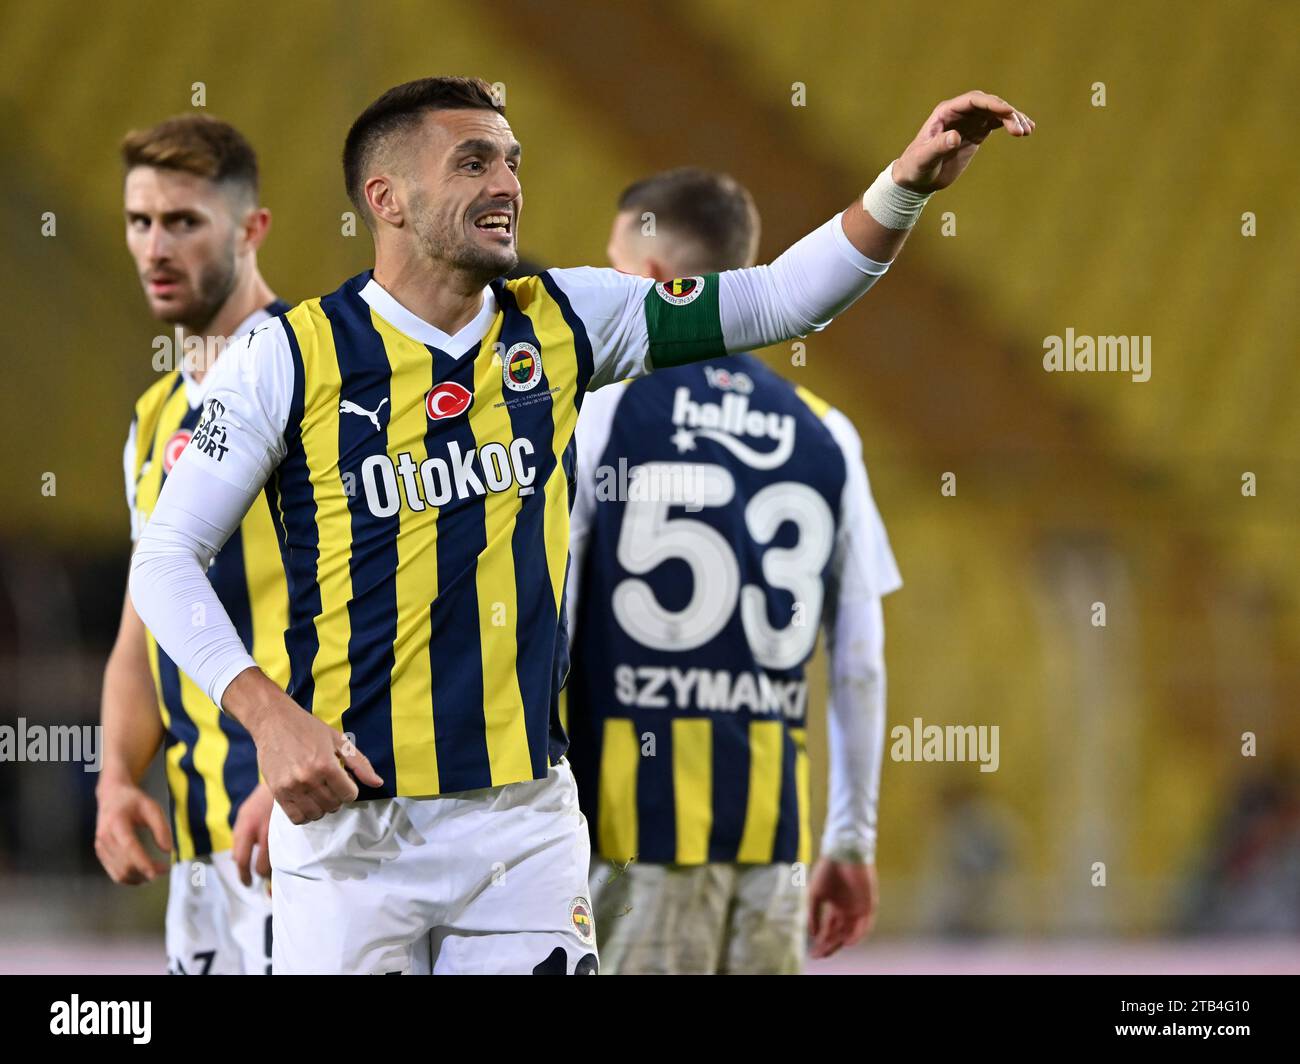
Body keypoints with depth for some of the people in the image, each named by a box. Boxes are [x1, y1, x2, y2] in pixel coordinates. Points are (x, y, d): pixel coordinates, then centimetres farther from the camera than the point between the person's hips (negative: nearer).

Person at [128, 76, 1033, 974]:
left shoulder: (557, 324, 6)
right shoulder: (291, 358, -5)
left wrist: (906, 186, -9)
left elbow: (778, 300, 6)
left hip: (524, 810, 3)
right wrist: (269, 716, -17)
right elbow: (166, 559, -3)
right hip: (347, 811, -3)